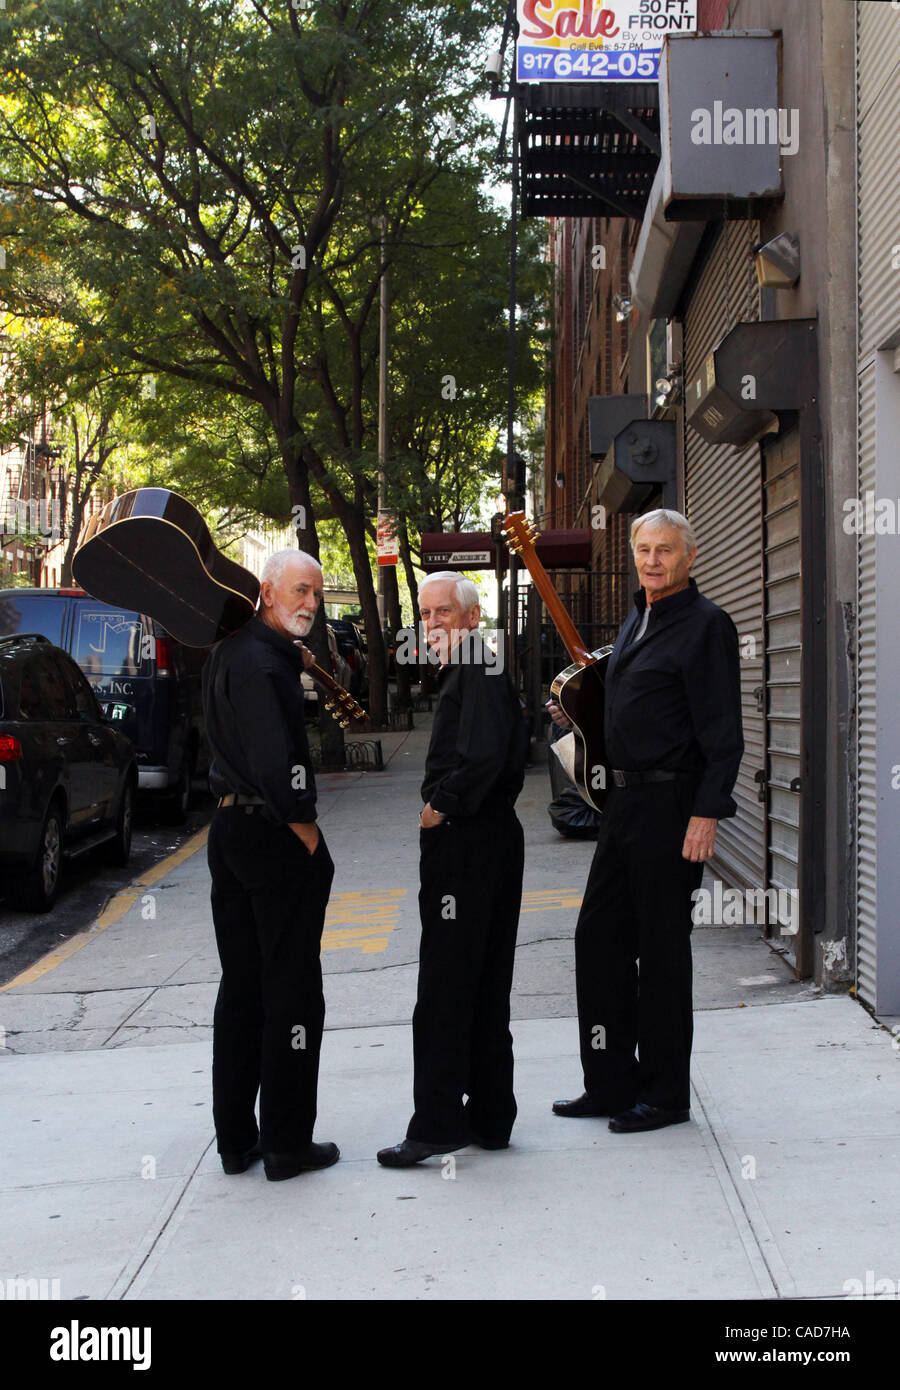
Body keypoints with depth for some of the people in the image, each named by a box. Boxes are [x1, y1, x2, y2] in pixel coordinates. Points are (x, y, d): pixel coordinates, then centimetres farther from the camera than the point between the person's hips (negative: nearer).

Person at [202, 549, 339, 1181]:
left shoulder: (229, 650, 11)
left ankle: (236, 1140, 21)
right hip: (277, 839, -9)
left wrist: (297, 663, 12)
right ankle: (287, 1145, 8)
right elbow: (275, 761, -26)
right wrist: (308, 837, -15)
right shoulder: (264, 662, -18)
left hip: (229, 830, 10)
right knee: (292, 990, 0)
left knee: (239, 988, 14)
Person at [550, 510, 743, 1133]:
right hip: (626, 800, 9)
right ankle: (613, 1084, 21)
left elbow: (723, 732, -15)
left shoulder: (706, 625, -10)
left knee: (662, 947, -1)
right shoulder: (638, 620, 17)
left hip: (672, 803, -9)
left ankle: (666, 1094, 12)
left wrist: (707, 813, -21)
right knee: (598, 936, 10)